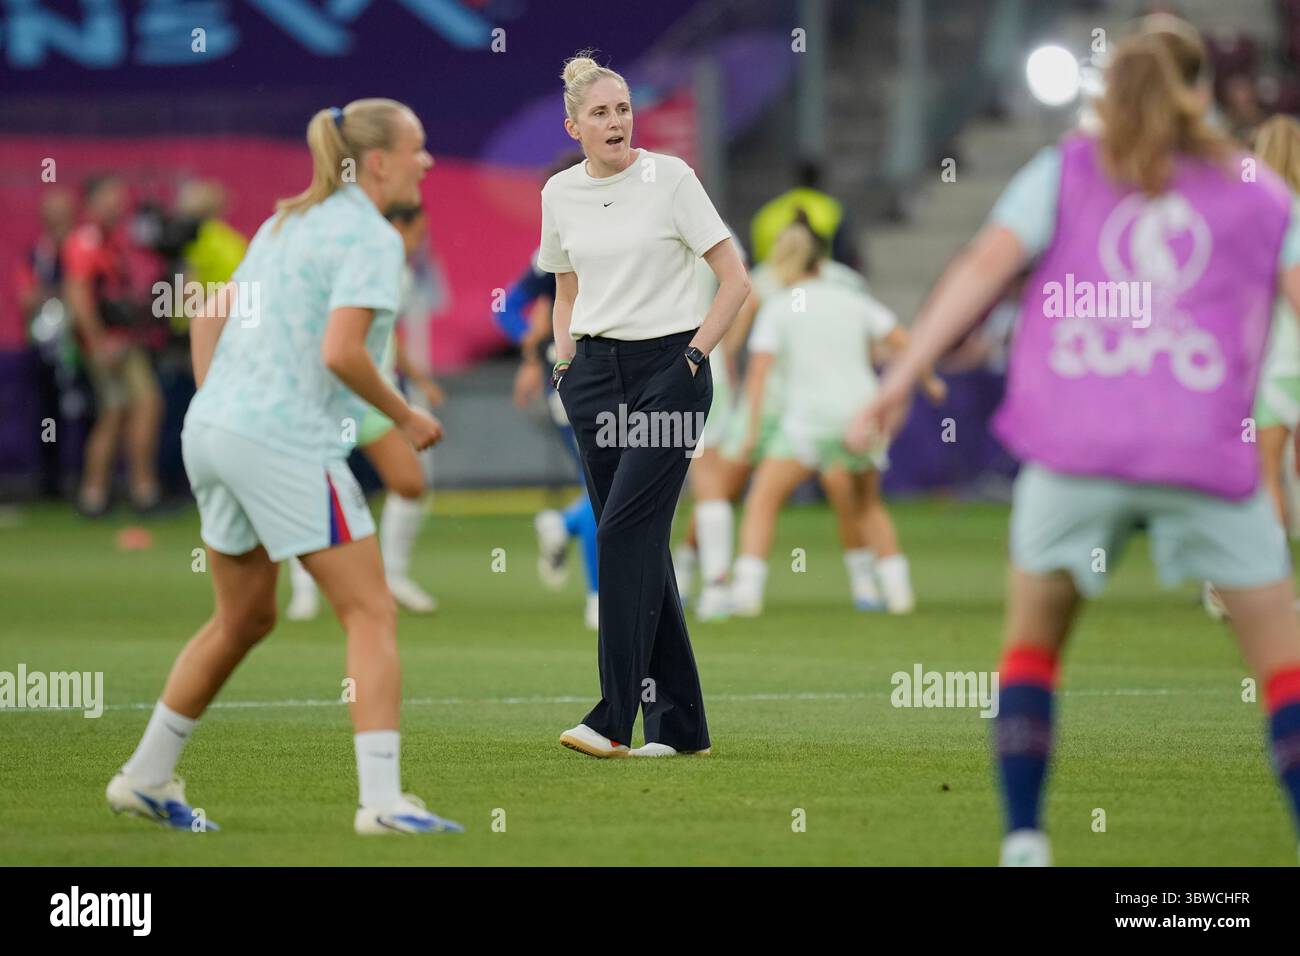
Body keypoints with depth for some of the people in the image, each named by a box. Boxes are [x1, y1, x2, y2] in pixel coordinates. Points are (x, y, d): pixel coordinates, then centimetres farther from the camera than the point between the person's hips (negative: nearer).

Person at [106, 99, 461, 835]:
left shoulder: (288, 223, 17)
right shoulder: (372, 238, -10)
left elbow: (210, 318, 20)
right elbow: (341, 352, -21)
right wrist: (406, 418, -8)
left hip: (215, 426, 9)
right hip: (290, 443, -9)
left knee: (246, 619, 21)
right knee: (372, 614, -4)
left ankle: (146, 779, 26)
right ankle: (382, 798, -11)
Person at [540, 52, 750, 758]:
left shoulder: (670, 178, -7)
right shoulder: (558, 194, 8)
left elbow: (735, 279, -5)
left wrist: (693, 355, -9)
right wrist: (564, 362, 10)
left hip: (668, 369, -5)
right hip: (595, 375, 5)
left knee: (624, 532, -15)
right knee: (638, 542, 5)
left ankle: (615, 719, -16)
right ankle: (679, 724, 10)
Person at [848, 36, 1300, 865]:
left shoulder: (1068, 169, 14)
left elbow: (984, 266, 1)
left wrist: (899, 382, -2)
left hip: (1075, 450, 1)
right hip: (1207, 452, -1)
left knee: (1032, 645, 17)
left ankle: (1023, 842, 4)